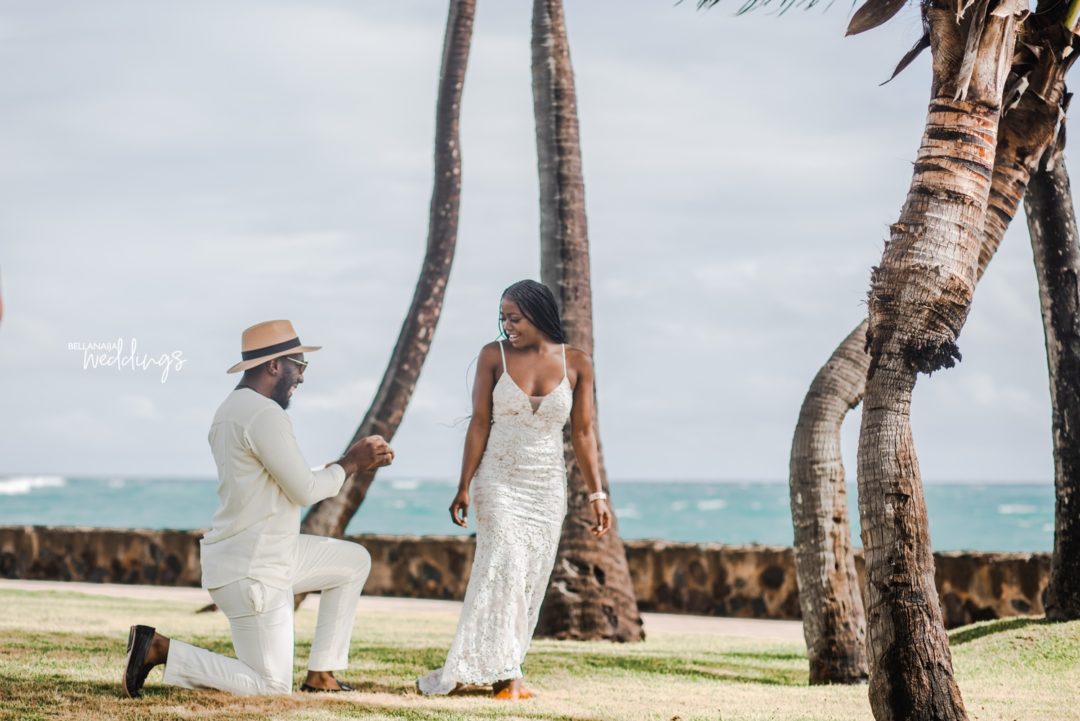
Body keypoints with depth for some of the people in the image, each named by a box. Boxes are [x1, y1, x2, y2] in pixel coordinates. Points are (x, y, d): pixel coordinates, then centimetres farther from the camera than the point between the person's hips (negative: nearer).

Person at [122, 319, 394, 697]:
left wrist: (354, 462, 14)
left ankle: (321, 675, 18)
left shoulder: (234, 410, 12)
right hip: (252, 574, -10)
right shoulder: (264, 414, -20)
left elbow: (290, 481, 18)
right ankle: (159, 649, -6)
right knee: (272, 687, -5)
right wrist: (349, 465, 0)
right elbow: (305, 490, -17)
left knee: (354, 560, 20)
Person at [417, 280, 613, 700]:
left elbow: (583, 434, 4)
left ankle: (502, 671, 7)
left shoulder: (576, 364, 0)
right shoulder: (494, 356, -3)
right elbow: (479, 423, -1)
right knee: (504, 564, -18)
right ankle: (502, 672, -20)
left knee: (530, 581, 0)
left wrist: (596, 495, 2)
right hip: (498, 480, -2)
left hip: (547, 488, 2)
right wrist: (464, 487, -4)